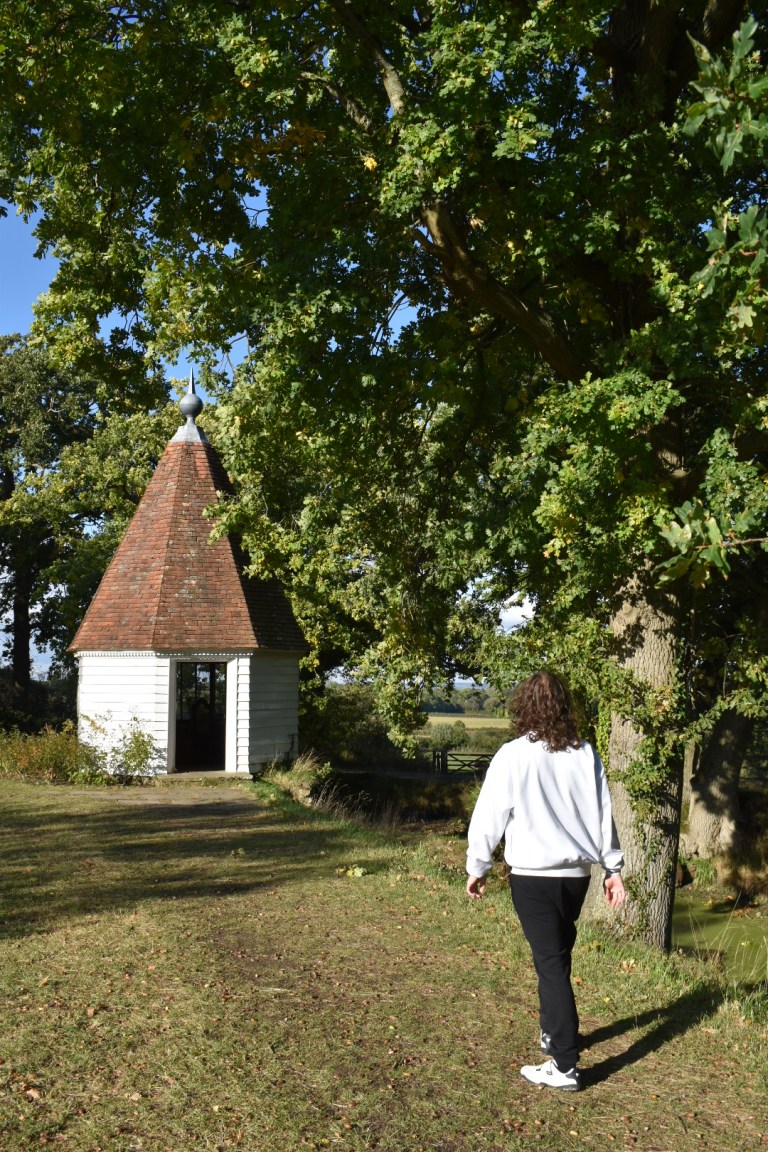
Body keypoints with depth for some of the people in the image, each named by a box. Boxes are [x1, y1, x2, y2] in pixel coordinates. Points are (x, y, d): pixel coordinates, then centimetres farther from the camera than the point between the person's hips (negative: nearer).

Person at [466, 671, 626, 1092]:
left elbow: (489, 815, -6)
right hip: (577, 872, 5)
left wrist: (477, 867, 5)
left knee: (551, 963, -1)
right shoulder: (585, 755, 1)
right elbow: (603, 814, 6)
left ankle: (564, 1065, 1)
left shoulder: (513, 756, -10)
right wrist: (612, 868, 14)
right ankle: (552, 1032, 36)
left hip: (533, 875, -5)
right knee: (556, 956, 22)